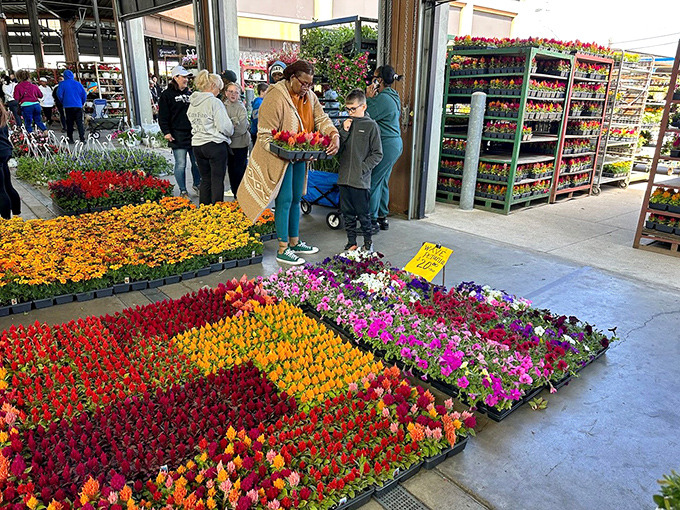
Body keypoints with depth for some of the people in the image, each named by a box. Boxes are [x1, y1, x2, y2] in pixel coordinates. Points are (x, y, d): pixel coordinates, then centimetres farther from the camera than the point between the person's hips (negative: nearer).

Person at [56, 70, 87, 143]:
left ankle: (70, 139, 8)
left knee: (69, 123, 6)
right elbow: (84, 94, 5)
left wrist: (63, 103, 12)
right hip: (78, 106, 1)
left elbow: (59, 95, -4)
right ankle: (82, 138, -8)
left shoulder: (62, 84, -1)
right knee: (79, 122, 0)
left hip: (68, 106, -1)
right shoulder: (78, 84, 5)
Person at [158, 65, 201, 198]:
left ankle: (197, 185, 27)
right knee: (181, 164, -3)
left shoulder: (190, 93, 16)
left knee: (197, 162, 8)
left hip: (193, 134, 5)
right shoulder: (167, 95, -1)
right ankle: (183, 191, 8)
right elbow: (163, 116, -5)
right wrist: (166, 132, -15)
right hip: (178, 136, -5)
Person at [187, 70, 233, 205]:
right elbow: (225, 126, -16)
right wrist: (231, 131, 4)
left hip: (197, 144, 7)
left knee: (205, 179, 14)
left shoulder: (192, 102, 9)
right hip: (215, 145, -7)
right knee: (217, 180, 2)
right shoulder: (214, 102, -13)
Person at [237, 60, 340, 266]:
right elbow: (265, 136, -21)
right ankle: (283, 250, 5)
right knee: (285, 200, -5)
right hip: (279, 157, -8)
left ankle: (294, 242, 29)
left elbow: (321, 118, 1)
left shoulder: (309, 96, 3)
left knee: (296, 199, 15)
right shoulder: (275, 99, -21)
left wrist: (334, 135, -20)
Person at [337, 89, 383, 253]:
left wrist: (363, 168, -12)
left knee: (363, 214, 2)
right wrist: (344, 131, -6)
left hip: (361, 180, -5)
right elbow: (338, 148, 7)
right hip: (344, 178, 5)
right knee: (347, 213, 11)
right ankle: (352, 243, 24)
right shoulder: (347, 123, 11)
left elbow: (377, 154, -4)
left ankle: (368, 242, 20)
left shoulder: (371, 126, -3)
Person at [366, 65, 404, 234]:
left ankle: (372, 221, -1)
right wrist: (371, 98, 5)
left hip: (386, 145, -11)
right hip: (394, 143, 11)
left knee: (373, 182, -5)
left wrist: (369, 98, -7)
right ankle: (382, 218, 23)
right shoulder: (392, 96, 16)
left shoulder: (383, 98, -16)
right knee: (382, 182, 15)